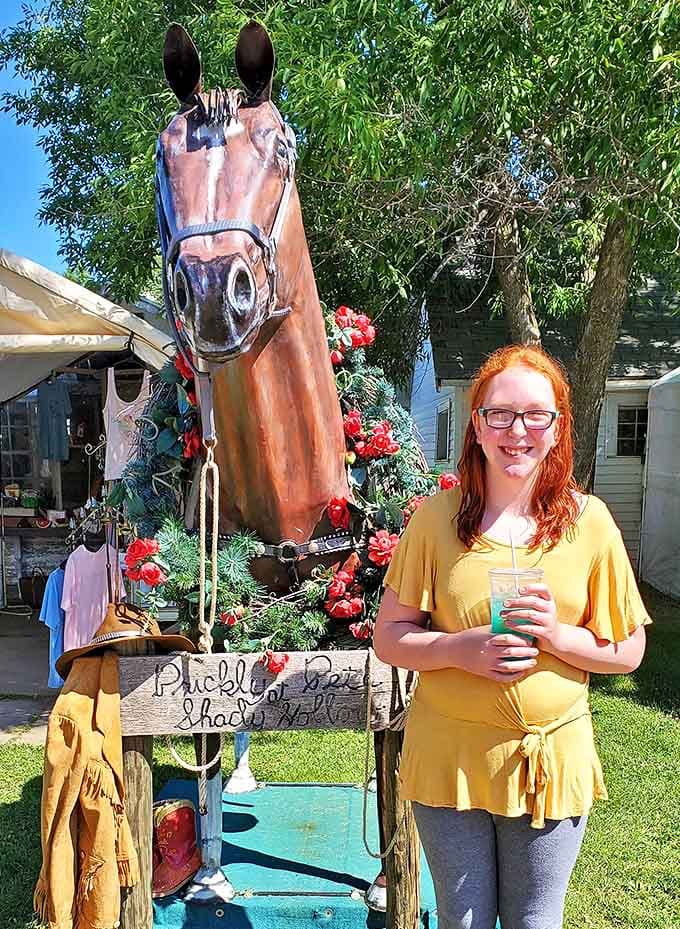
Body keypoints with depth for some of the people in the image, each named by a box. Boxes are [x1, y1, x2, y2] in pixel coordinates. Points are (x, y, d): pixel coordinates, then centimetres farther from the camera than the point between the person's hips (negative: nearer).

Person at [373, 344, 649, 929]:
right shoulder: (438, 517, -9)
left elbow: (627, 653, 0)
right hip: (450, 756, -1)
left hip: (552, 761, 1)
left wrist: (558, 635, -19)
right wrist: (460, 648, -22)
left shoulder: (589, 521, -6)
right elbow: (389, 638, -4)